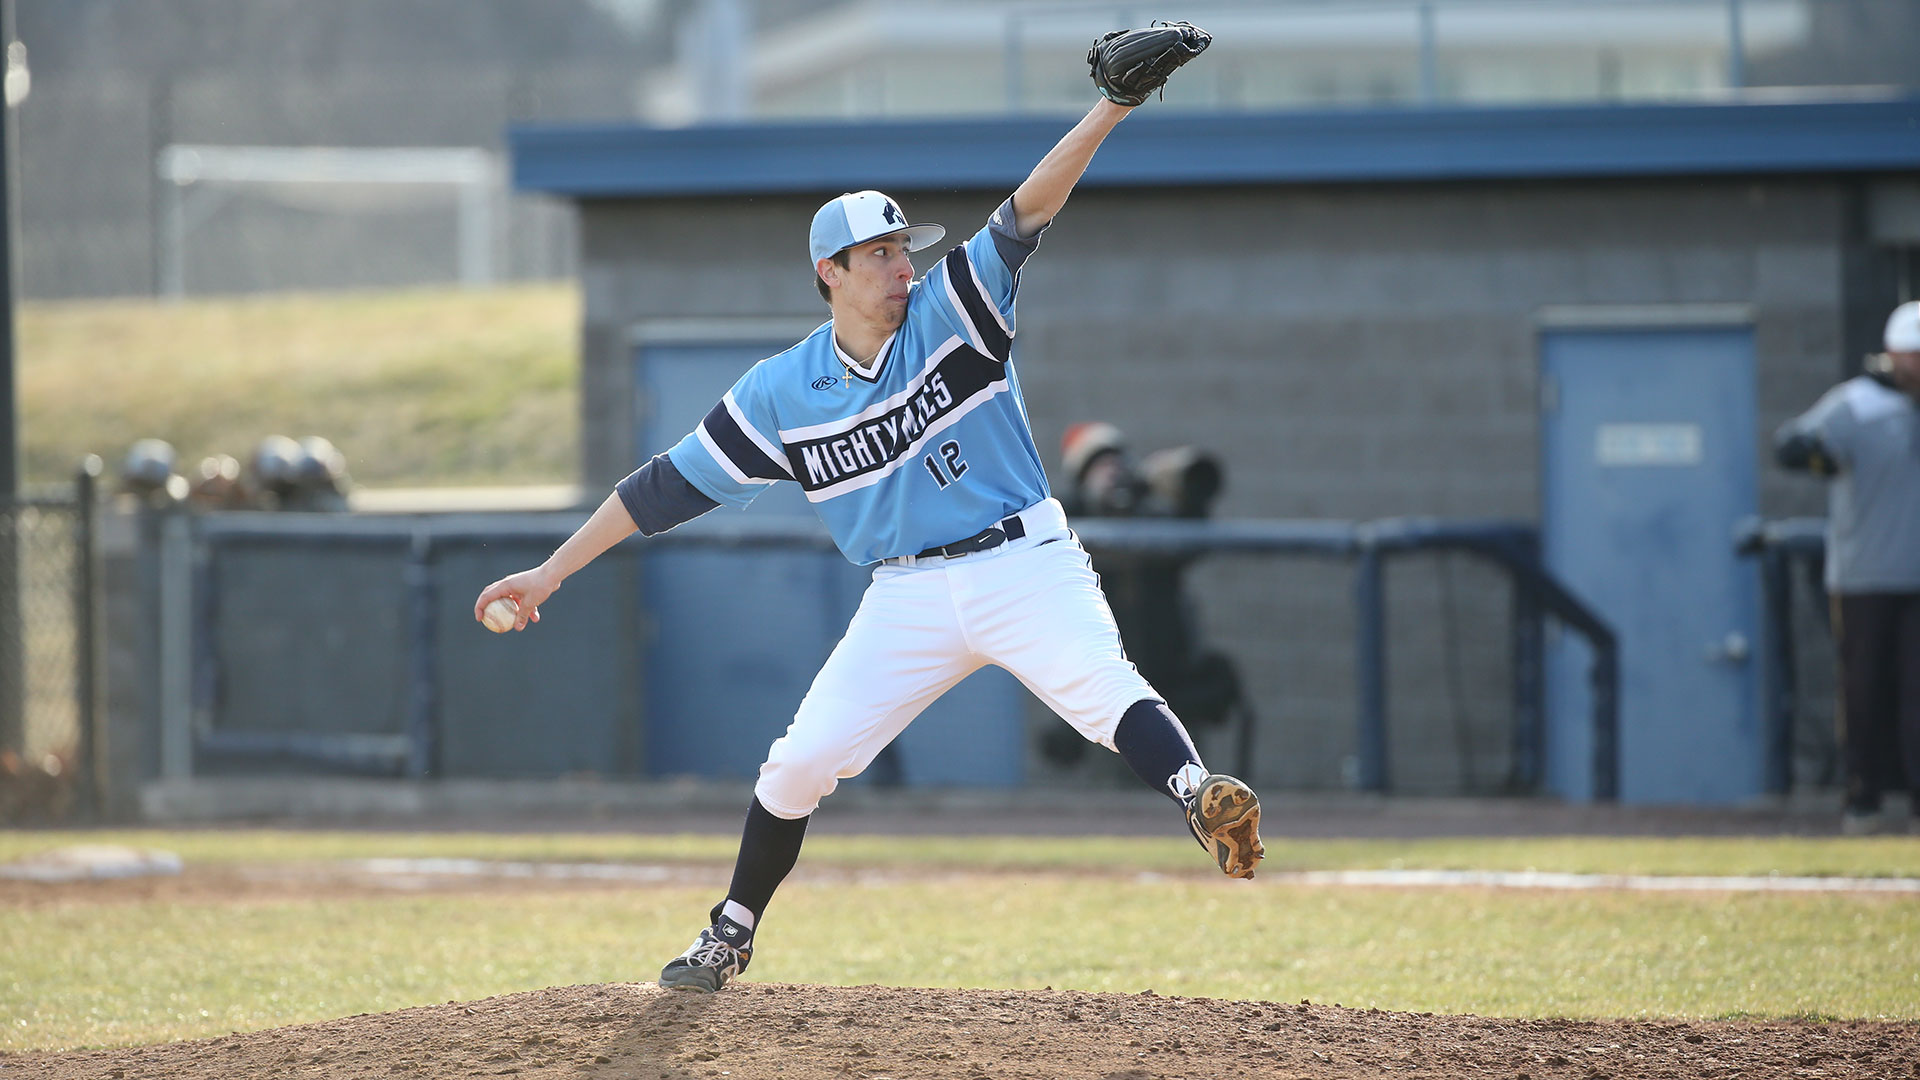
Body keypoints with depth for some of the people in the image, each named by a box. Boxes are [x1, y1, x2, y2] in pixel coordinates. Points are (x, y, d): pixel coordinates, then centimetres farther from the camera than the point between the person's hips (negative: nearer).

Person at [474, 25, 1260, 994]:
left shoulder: (952, 313, -2)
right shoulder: (782, 392, 2)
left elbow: (1025, 213, -16)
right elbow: (669, 485, 6)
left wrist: (1111, 110, -30)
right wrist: (549, 573, 3)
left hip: (1024, 566, -2)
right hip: (909, 597, 2)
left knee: (1107, 691, -29)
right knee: (799, 765, 1)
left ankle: (1204, 808, -49)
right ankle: (730, 938, 20)